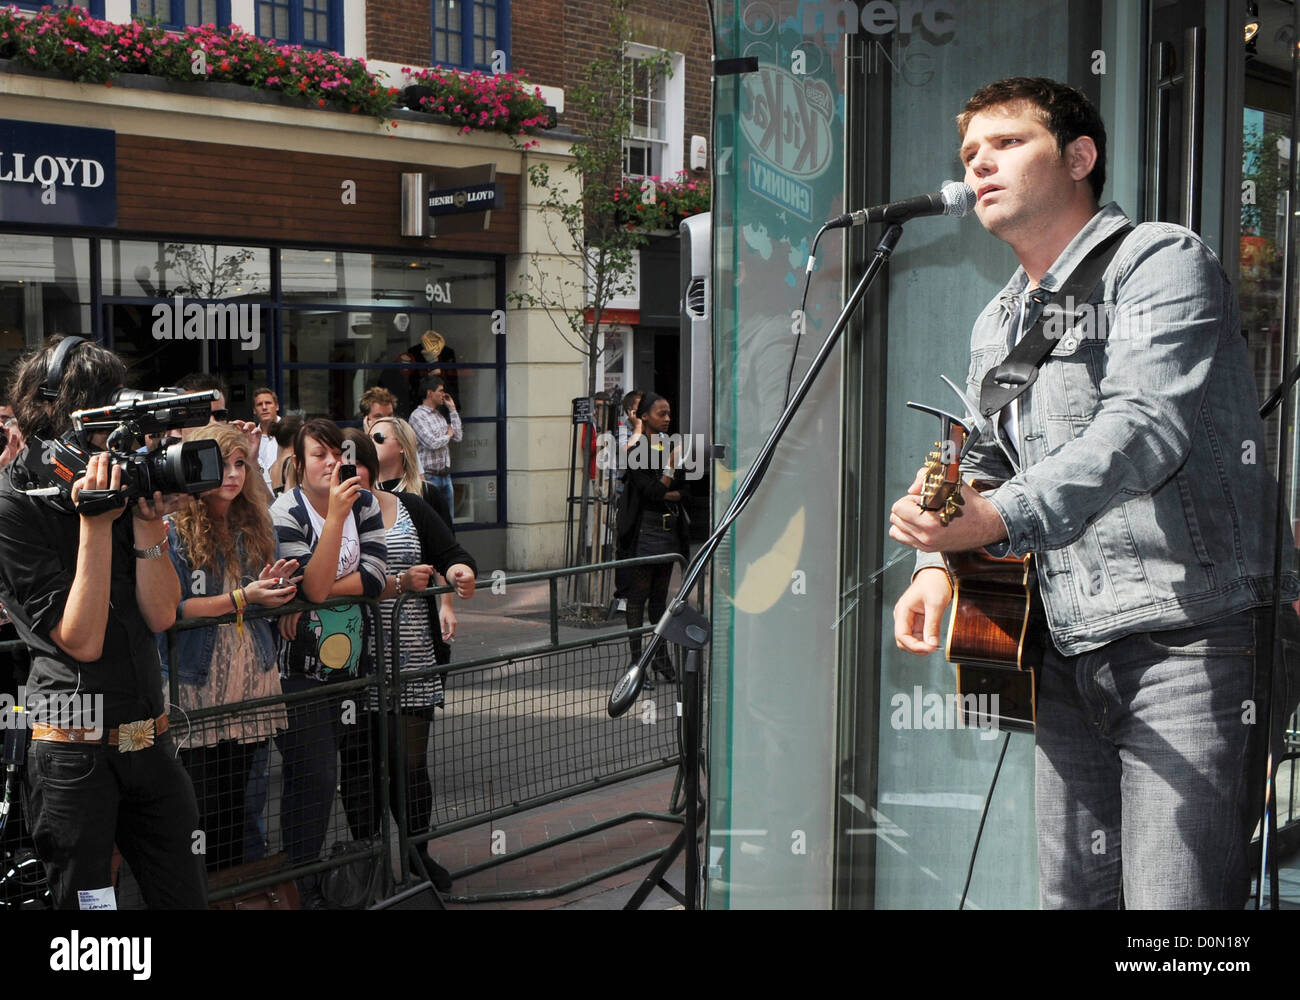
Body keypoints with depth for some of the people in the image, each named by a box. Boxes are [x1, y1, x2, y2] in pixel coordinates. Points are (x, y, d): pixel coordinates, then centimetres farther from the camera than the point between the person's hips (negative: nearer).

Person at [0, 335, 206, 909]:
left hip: (150, 742, 6)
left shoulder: (127, 483, 8)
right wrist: (95, 525, -20)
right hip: (76, 749, -5)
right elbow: (82, 640, -15)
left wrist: (146, 519, -8)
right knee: (85, 900, 5)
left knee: (185, 897, 10)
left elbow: (161, 615, 2)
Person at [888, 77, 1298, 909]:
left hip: (1188, 642, -7)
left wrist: (999, 518, -34)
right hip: (1070, 655, 8)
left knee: (1172, 900, -11)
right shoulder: (995, 326, 20)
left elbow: (1144, 427, -21)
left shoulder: (1160, 261, -5)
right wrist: (940, 561, 3)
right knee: (1073, 892, 9)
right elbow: (988, 460, 24)